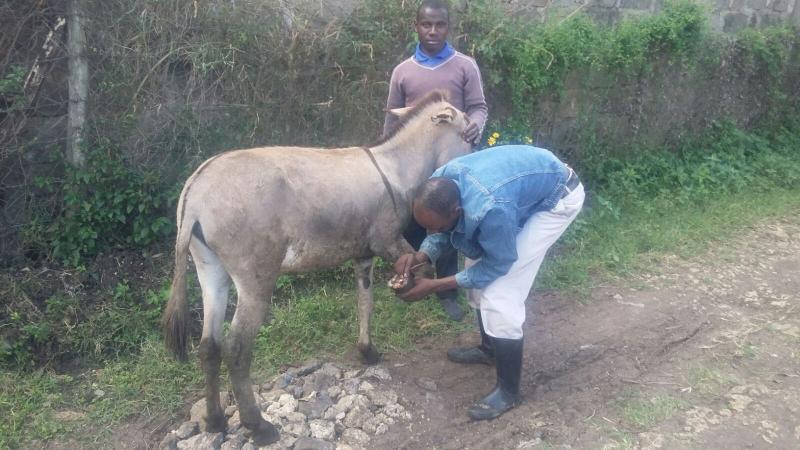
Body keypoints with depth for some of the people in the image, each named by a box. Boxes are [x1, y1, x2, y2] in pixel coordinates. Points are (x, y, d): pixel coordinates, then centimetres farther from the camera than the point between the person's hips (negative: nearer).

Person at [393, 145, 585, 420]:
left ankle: (509, 391, 2)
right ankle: (489, 348, 34)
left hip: (557, 198, -8)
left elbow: (498, 265, -23)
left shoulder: (491, 209, -41)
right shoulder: (439, 186, -19)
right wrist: (419, 257, -21)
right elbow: (443, 231, 0)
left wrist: (434, 286, -23)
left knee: (499, 295, -13)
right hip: (527, 181, 8)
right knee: (477, 265, 12)